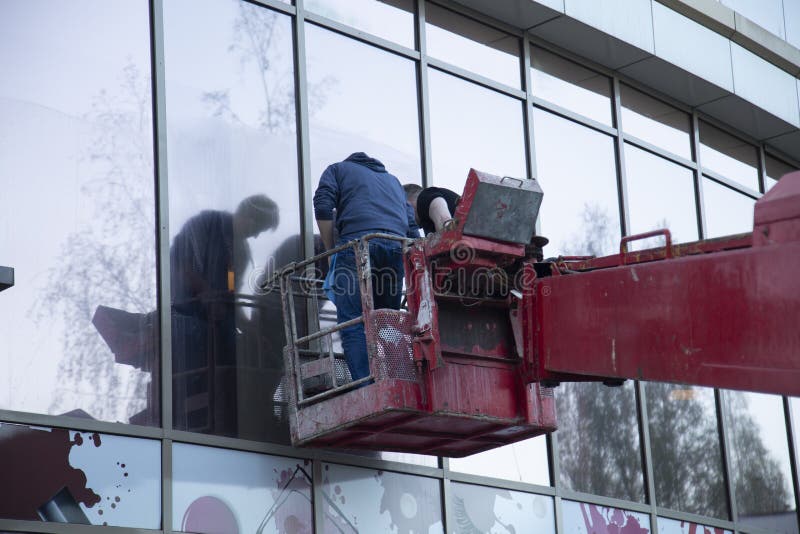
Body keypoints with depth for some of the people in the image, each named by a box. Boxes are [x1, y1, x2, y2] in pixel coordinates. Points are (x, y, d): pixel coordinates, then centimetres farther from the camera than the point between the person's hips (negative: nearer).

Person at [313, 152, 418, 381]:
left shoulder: (338, 169, 24)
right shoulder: (392, 179, 37)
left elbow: (323, 209, 6)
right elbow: (411, 226, 25)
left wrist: (331, 251, 9)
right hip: (397, 245, 5)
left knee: (352, 323, -9)